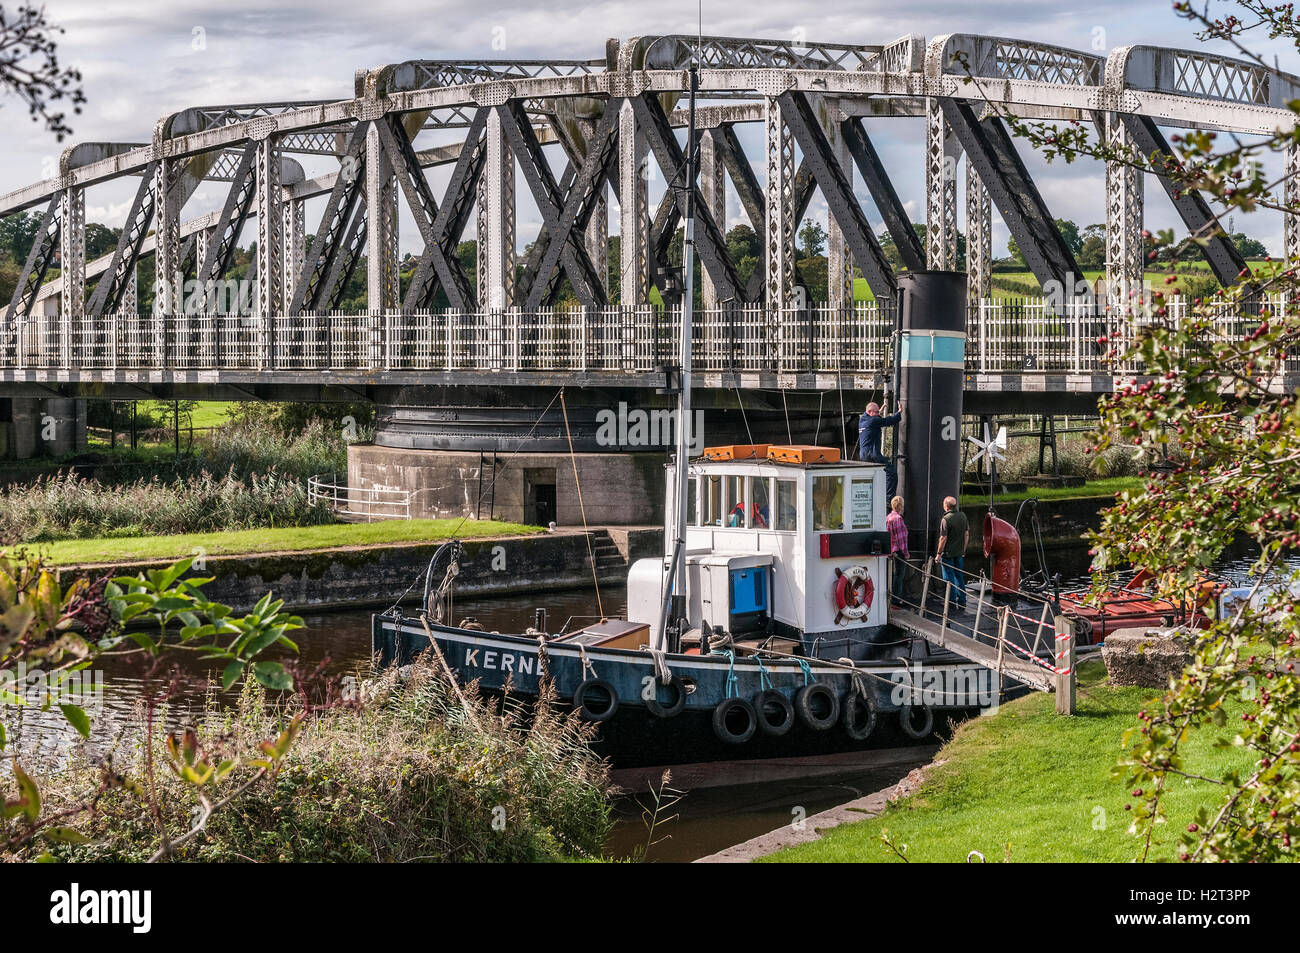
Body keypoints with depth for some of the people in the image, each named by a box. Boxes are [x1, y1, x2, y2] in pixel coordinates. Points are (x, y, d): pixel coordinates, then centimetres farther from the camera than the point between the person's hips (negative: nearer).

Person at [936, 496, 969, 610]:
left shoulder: (946, 519, -18)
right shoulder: (963, 516, 3)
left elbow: (943, 538, -18)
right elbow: (967, 534, 9)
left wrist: (939, 553, -11)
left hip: (948, 553, -6)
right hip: (959, 552, 6)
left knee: (949, 578, 2)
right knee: (960, 577, 14)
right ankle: (962, 602, 18)